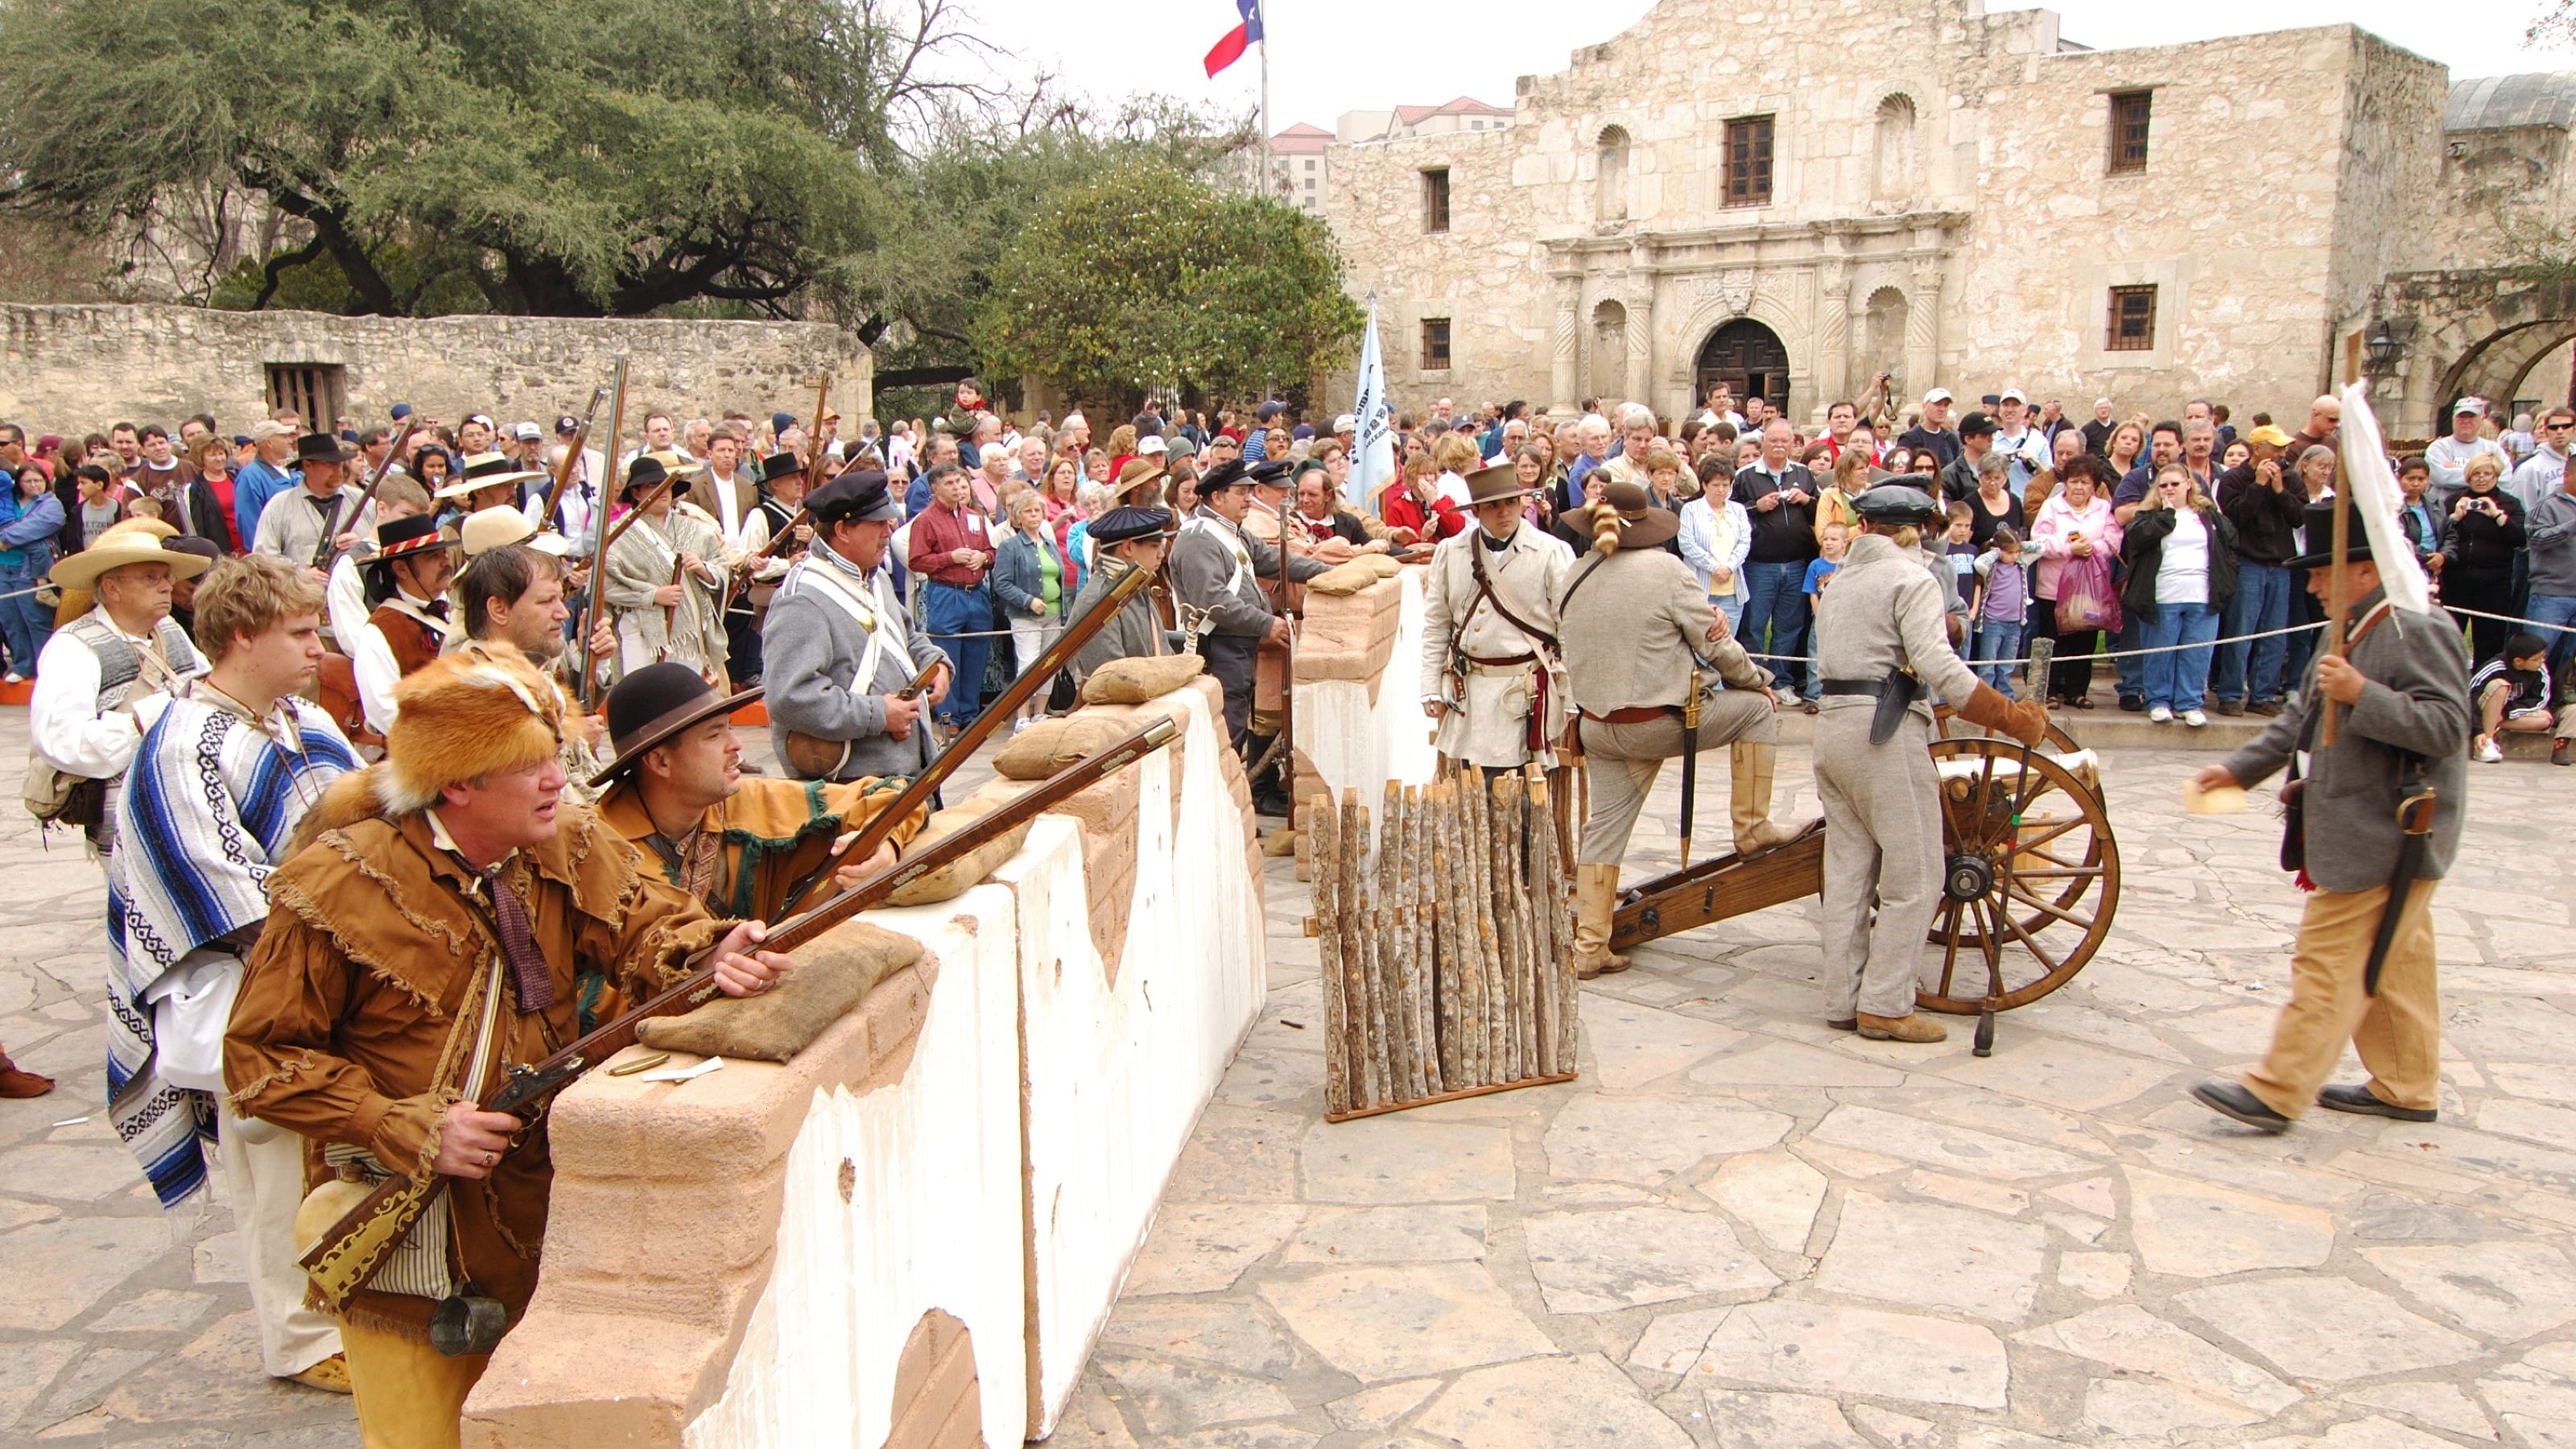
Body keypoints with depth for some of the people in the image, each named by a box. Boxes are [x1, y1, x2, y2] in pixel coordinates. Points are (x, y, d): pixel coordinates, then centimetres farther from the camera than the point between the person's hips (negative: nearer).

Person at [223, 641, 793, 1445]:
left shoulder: (569, 846, -1)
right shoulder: (338, 888, -16)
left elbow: (643, 923, -14)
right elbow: (262, 1059, -12)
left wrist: (710, 954, -37)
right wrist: (411, 1130, -21)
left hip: (539, 1219, 5)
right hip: (405, 1240, -4)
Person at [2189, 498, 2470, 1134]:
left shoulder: (2421, 633, -16)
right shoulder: (2353, 635, 15)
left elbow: (2446, 725, -23)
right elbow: (2302, 718, 21)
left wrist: (2362, 695, -30)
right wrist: (2239, 768, 15)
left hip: (2388, 839, -10)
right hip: (2364, 835, 10)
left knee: (2331, 963, -7)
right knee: (2394, 964, 17)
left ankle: (2277, 1094, -3)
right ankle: (2406, 1088, 28)